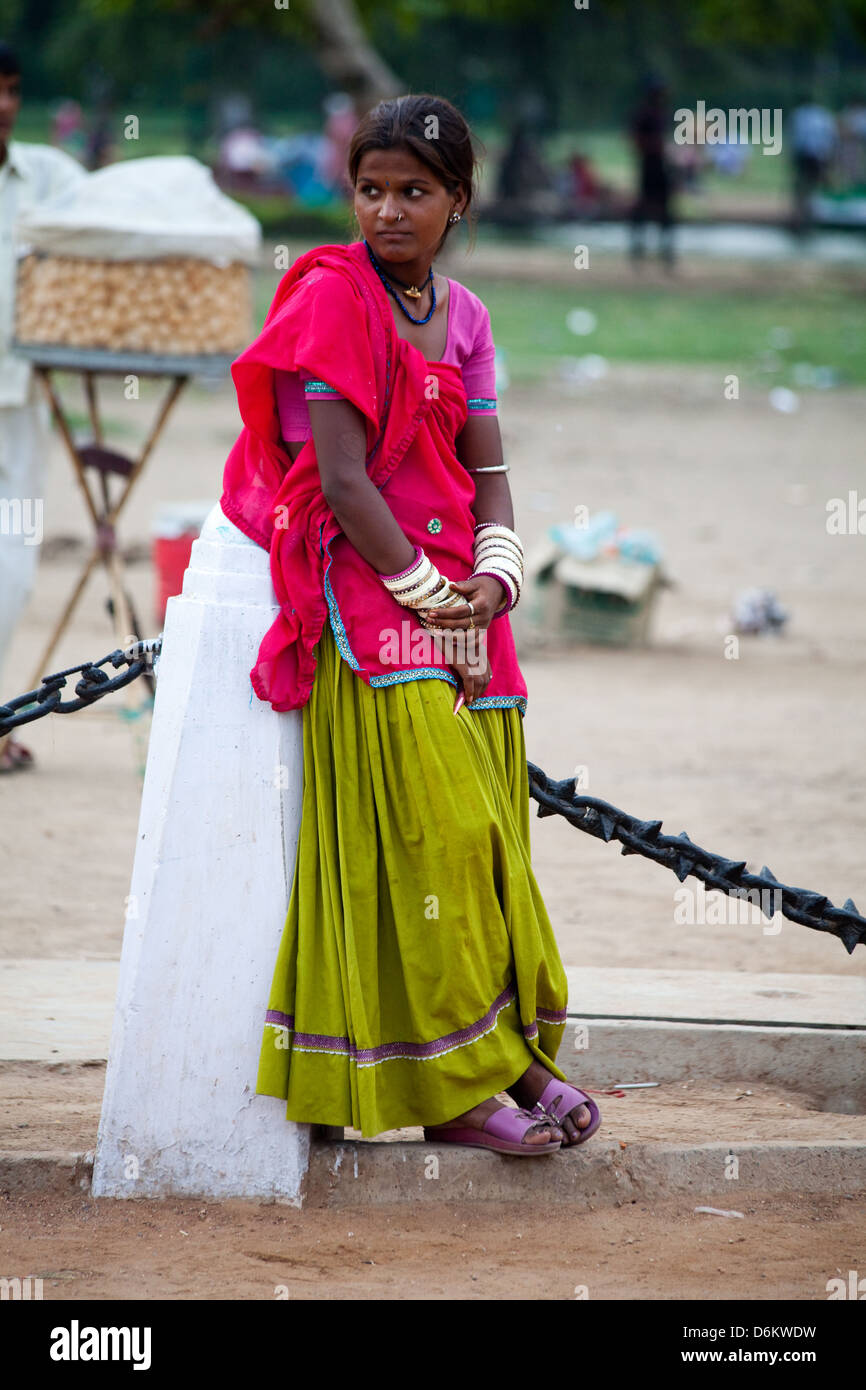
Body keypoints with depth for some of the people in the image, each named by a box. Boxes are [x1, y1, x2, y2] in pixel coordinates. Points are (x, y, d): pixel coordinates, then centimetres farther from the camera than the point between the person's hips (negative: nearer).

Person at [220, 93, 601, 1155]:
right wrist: (431, 601, -13)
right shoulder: (333, 297, -9)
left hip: (461, 599, 6)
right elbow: (342, 481, -14)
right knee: (428, 835, -11)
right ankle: (446, 1084, -3)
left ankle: (509, 1047, 17)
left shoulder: (460, 314, 11)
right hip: (370, 598, -6)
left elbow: (487, 471, 10)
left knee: (486, 833, 7)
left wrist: (494, 578, -9)